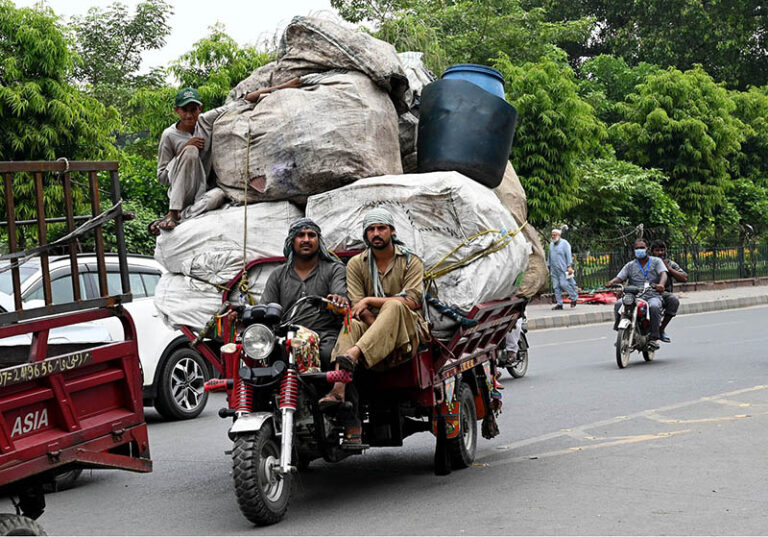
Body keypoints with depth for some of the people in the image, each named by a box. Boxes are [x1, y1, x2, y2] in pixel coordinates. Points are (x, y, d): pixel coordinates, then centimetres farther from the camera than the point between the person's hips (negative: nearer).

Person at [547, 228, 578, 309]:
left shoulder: (564, 243, -5)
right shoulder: (551, 244, 15)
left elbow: (568, 255, -10)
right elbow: (549, 256, 22)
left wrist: (569, 266, -18)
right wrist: (548, 266, 19)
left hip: (563, 269, -7)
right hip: (554, 270, 7)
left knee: (564, 284, -14)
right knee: (556, 287, 2)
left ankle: (574, 297, 6)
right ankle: (559, 304, 4)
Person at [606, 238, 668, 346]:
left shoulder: (656, 261, 11)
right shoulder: (630, 265, 17)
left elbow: (663, 274, -7)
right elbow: (619, 277, 5)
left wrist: (661, 284, -31)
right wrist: (611, 282, -20)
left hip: (652, 296, -2)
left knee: (654, 307, -37)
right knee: (619, 304, -27)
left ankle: (654, 337, -27)